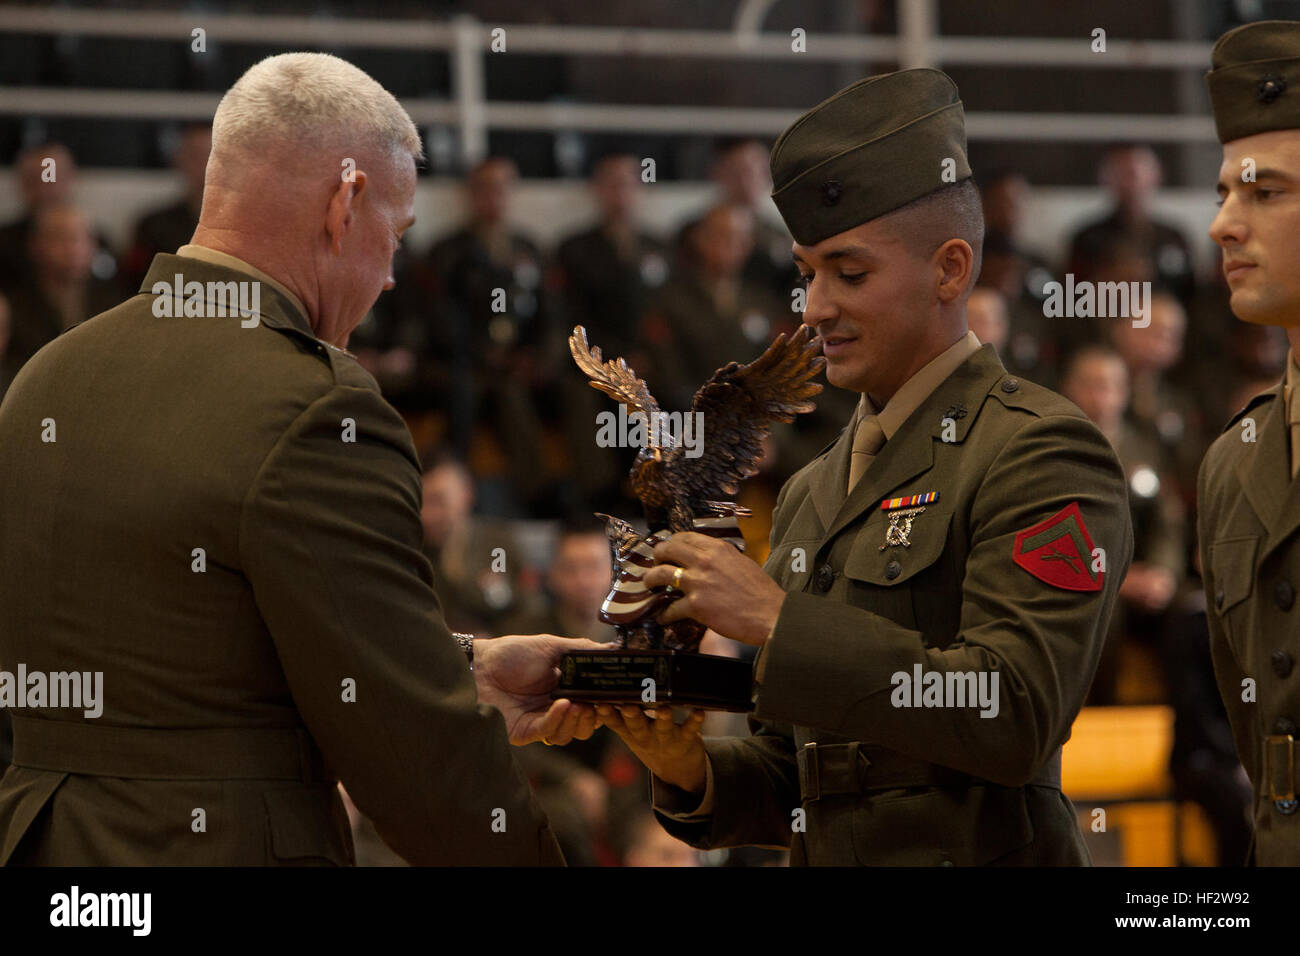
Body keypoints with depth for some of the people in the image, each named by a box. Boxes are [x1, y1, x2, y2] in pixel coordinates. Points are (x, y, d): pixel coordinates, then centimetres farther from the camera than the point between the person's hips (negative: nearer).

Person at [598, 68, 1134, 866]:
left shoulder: (1043, 454, -8)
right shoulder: (812, 496, 15)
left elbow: (1013, 718, -19)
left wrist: (777, 621, -17)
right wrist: (693, 770, -2)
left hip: (984, 854, -6)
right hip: (826, 860, 6)